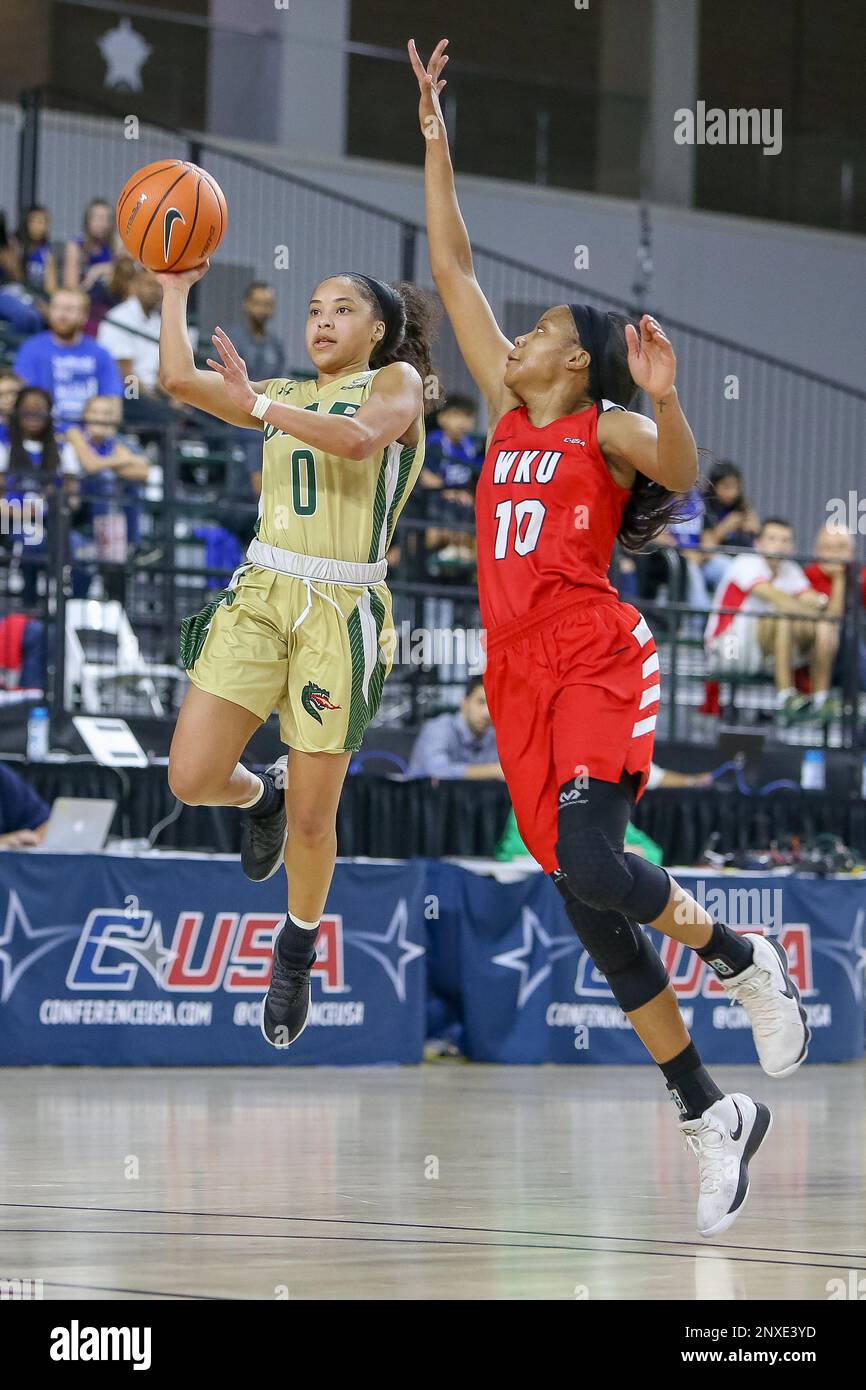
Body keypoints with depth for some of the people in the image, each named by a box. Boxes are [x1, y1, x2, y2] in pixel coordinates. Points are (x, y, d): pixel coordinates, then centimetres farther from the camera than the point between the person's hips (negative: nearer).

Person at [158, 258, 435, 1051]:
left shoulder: (397, 382, 3)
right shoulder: (288, 395, 17)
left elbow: (359, 437, -20)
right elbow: (180, 377, 7)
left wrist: (255, 402, -19)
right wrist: (175, 290, 8)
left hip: (342, 609, -4)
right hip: (261, 593, 4)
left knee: (311, 816, 0)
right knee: (194, 778, -9)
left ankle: (296, 954, 25)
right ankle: (260, 797, 27)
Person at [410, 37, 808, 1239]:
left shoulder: (606, 428, -2)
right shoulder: (508, 410, 15)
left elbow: (681, 476, -24)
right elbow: (451, 265, 17)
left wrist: (668, 404, -43)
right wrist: (435, 134, 14)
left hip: (595, 658, -7)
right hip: (518, 669, 7)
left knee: (593, 866, -26)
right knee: (583, 894, 2)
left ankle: (741, 960, 3)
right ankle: (710, 1115, 9)